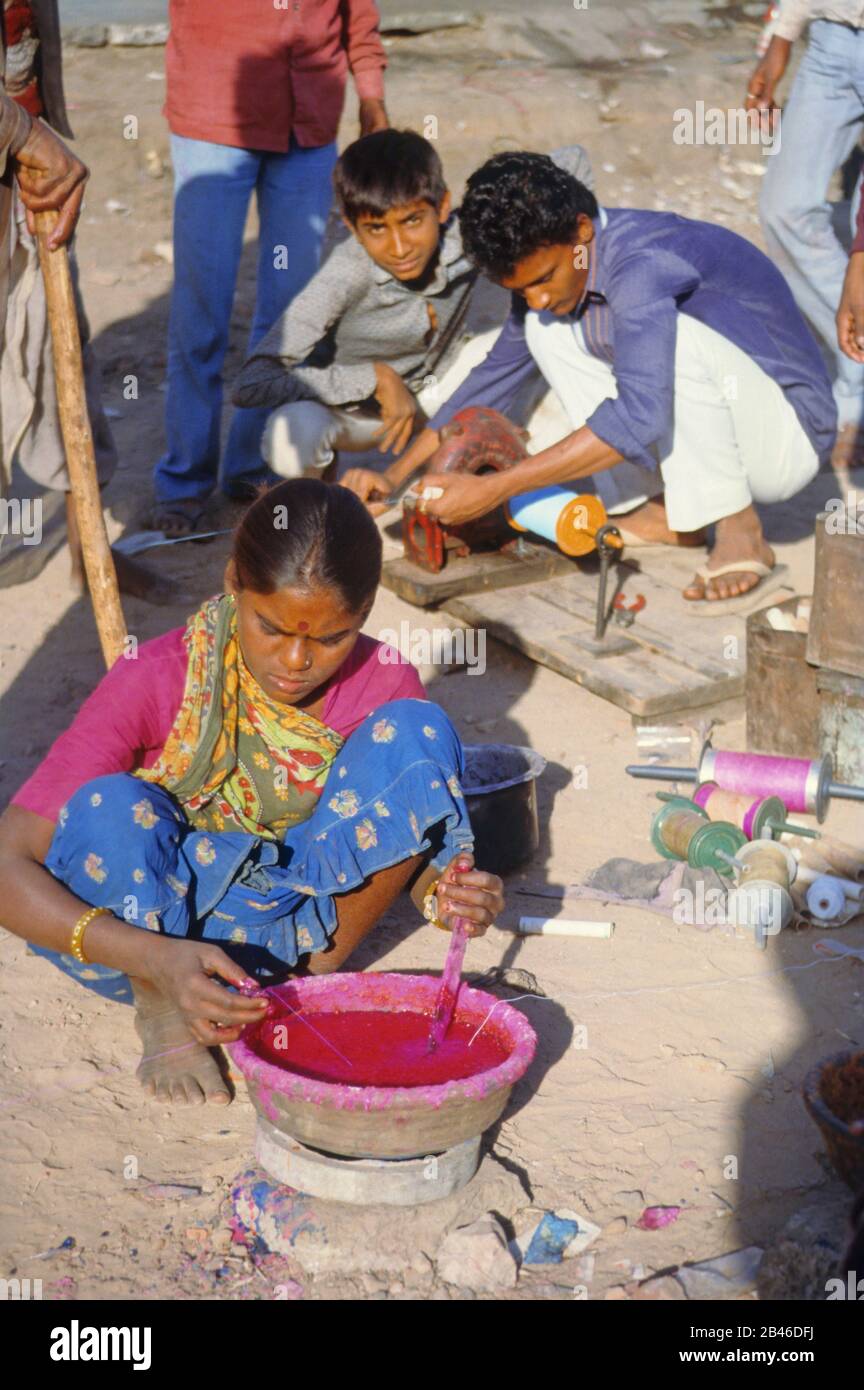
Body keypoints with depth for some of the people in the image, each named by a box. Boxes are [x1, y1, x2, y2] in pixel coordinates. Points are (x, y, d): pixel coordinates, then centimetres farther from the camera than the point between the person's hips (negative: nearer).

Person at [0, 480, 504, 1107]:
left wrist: (444, 890, -27)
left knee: (416, 731, -19)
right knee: (107, 809, -36)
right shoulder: (155, 683, -24)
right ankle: (160, 1013, -7)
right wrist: (159, 960, -42)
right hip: (148, 915, -2)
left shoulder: (384, 686, -14)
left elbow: (417, 822, 0)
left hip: (292, 914, 2)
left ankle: (321, 974, -6)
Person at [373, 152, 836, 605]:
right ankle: (660, 510, -1)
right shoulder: (548, 265, -2)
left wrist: (494, 489, -38)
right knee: (547, 331, -3)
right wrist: (394, 476, 2)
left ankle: (740, 534, -19)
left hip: (788, 434, -8)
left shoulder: (641, 263, -29)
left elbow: (639, 416, -39)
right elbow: (494, 376, 10)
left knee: (671, 334, -35)